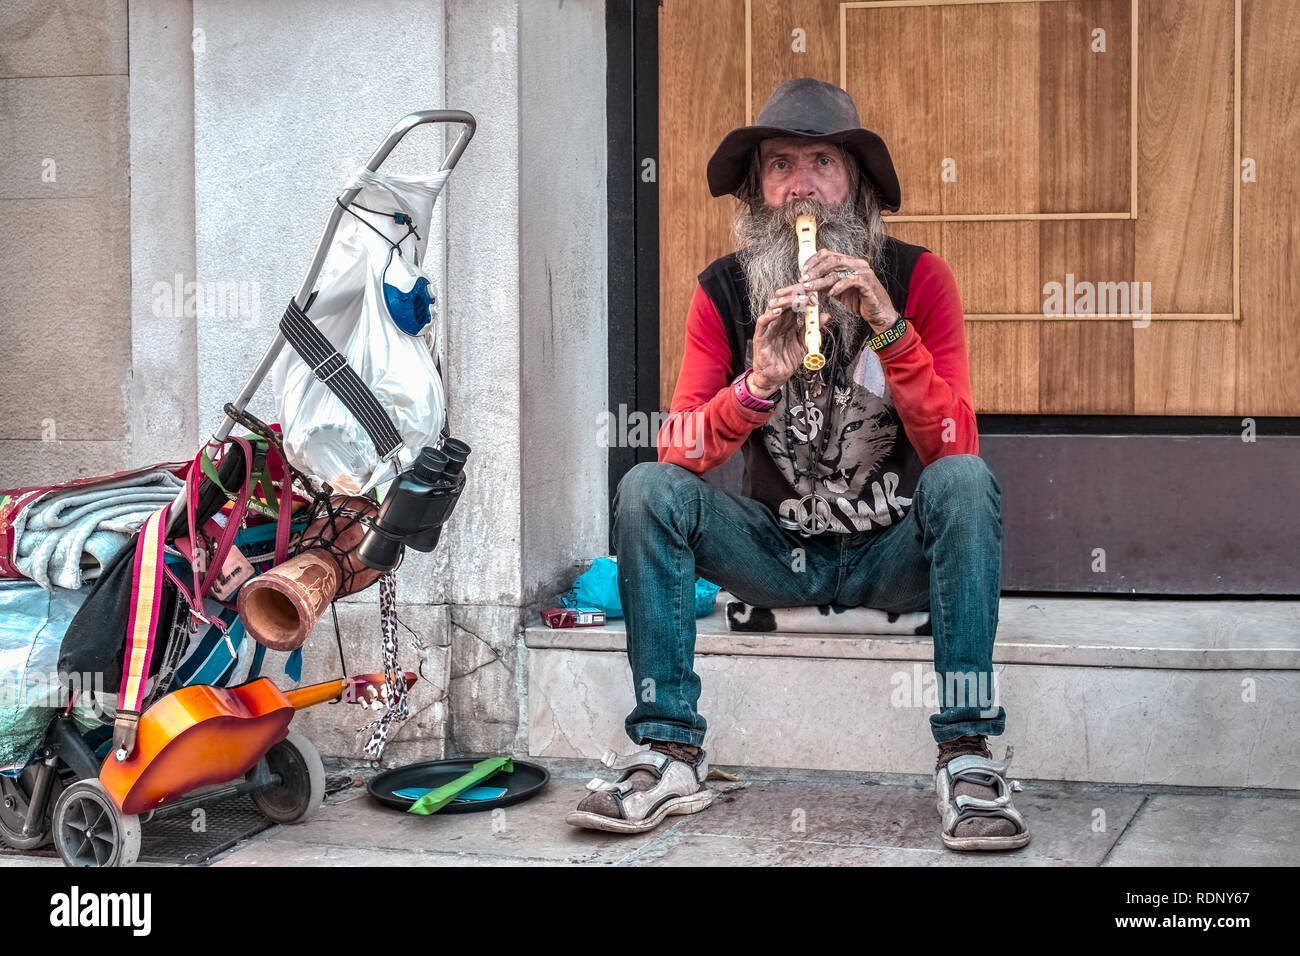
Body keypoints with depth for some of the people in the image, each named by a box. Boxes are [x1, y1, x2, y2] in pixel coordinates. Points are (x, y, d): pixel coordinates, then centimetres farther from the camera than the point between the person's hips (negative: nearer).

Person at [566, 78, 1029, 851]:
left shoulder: (917, 277, -8)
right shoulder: (723, 292, -3)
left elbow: (955, 450, -17)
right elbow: (680, 452, -14)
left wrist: (890, 329, -29)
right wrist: (759, 381, -31)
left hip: (892, 554, -1)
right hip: (779, 553, 2)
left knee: (966, 482, -31)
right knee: (648, 489, -21)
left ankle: (969, 759, -28)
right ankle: (672, 757, -18)